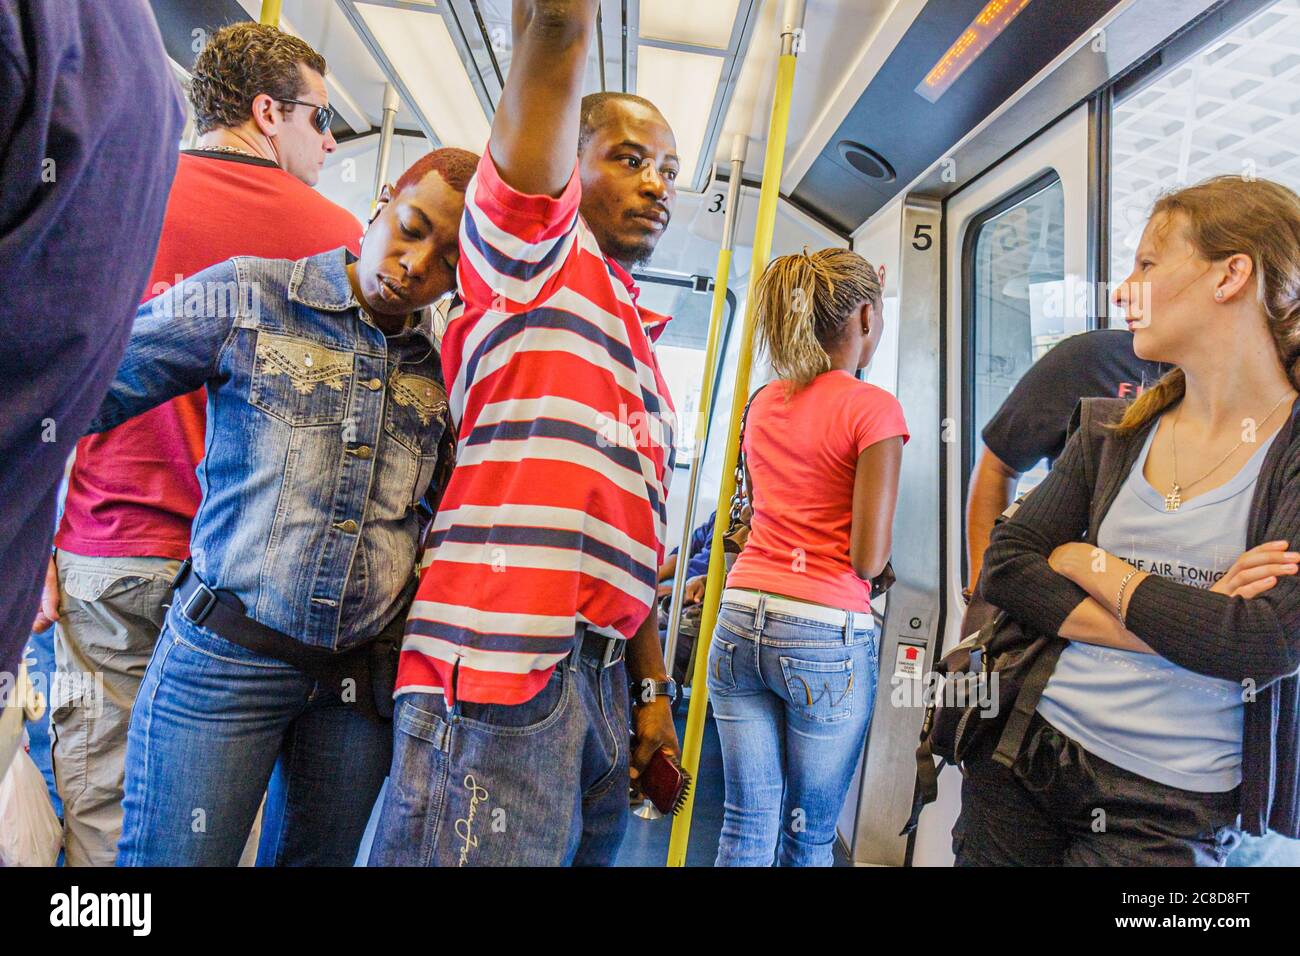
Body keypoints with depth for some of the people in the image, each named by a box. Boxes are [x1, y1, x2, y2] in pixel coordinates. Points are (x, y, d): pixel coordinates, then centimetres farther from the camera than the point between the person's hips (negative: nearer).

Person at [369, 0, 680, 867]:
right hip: (503, 675, -8)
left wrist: (652, 687, 17)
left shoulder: (639, 349, 23)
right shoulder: (537, 256, 3)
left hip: (596, 682, 8)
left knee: (594, 848, 12)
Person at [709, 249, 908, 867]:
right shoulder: (873, 407, -8)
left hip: (741, 620, 5)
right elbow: (868, 559, -12)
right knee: (810, 837, 12)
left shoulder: (762, 404, 11)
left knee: (747, 825, 13)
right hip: (827, 635, -5)